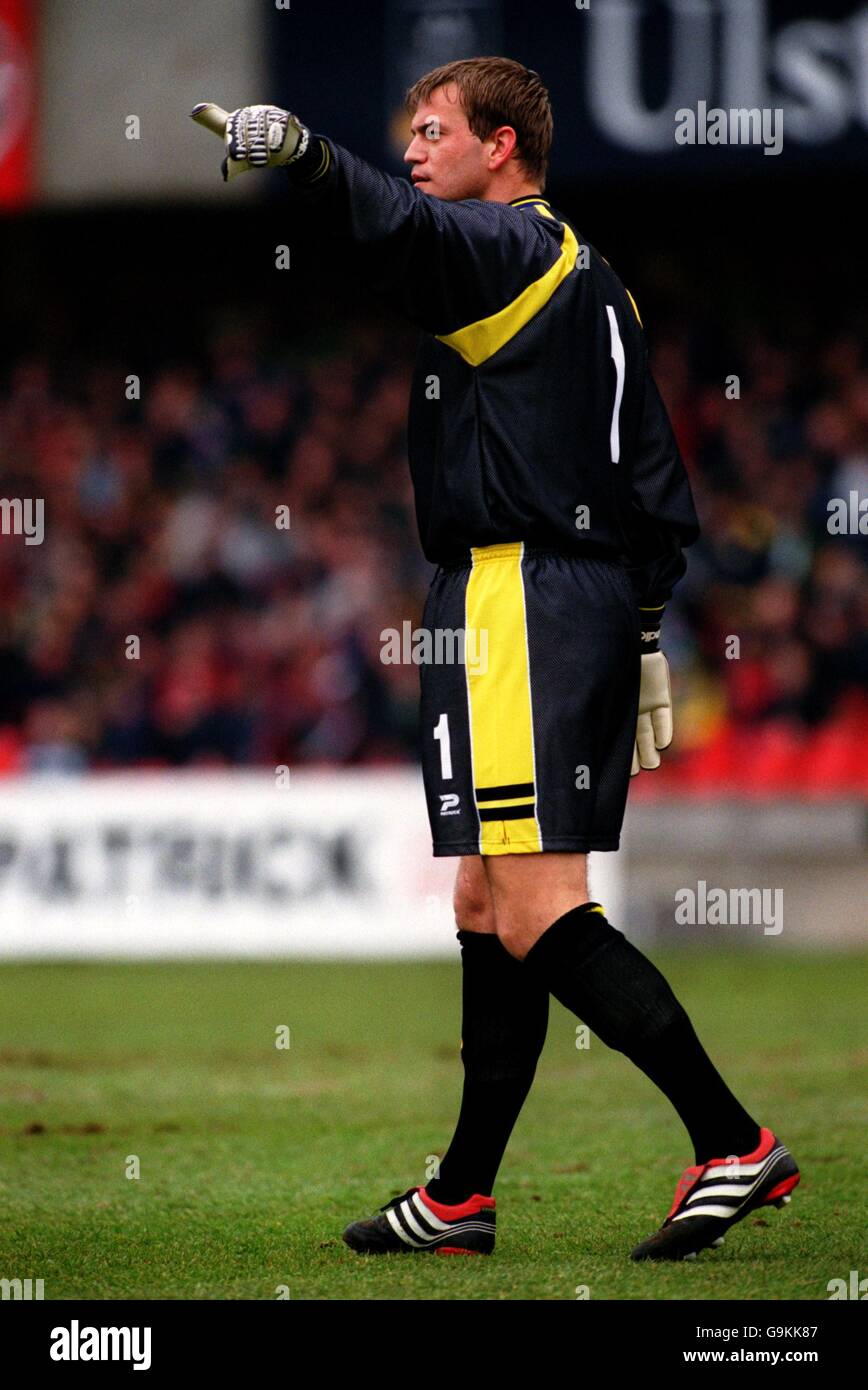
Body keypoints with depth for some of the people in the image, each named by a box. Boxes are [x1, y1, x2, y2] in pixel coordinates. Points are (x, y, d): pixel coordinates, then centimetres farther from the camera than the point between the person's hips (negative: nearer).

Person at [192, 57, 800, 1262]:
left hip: (518, 595, -10)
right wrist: (646, 639, 27)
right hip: (600, 591, 10)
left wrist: (298, 150, -48)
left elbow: (400, 229, -31)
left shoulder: (506, 248, -6)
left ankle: (733, 1144, -15)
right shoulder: (591, 279, 23)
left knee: (536, 917, -12)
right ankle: (460, 1200, 16)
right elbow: (657, 482, 24)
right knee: (487, 906, 13)